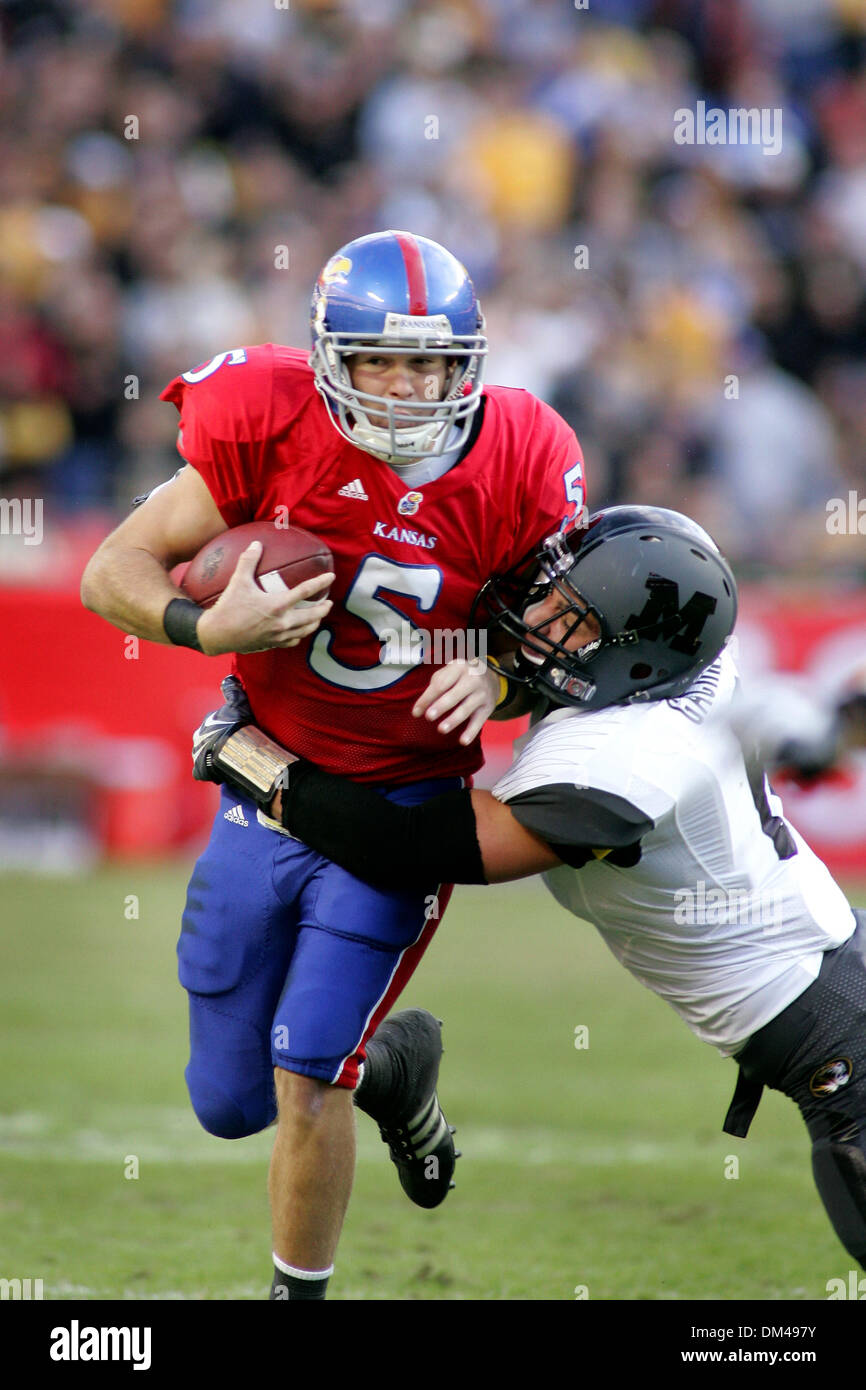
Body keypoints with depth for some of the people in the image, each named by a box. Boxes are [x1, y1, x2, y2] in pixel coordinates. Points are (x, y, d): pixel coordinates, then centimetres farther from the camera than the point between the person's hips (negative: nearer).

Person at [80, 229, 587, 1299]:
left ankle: (299, 1292, 12)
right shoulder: (272, 423, -17)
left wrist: (498, 677, -24)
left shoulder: (521, 467, -16)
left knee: (305, 1084, -12)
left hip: (400, 809, -3)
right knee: (227, 1102, 12)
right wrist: (210, 629, -31)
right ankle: (393, 1066, 44)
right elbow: (113, 572, -11)